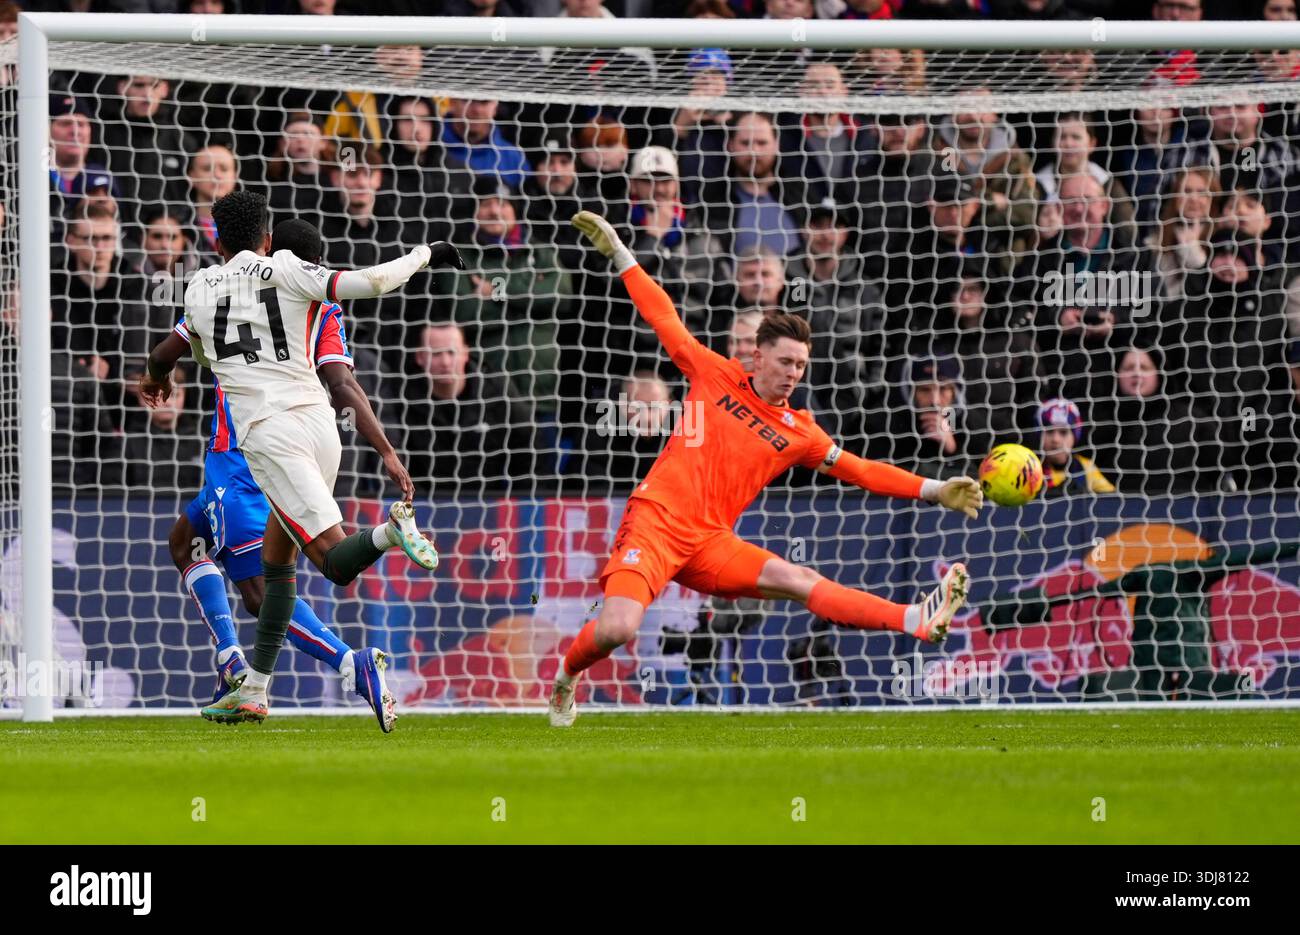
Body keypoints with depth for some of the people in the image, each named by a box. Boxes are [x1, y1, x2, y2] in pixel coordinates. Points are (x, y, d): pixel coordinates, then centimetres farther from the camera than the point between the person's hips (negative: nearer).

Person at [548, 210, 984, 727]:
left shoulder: (798, 432, 12)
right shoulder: (715, 375, 5)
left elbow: (859, 469, 16)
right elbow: (666, 320, 12)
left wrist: (935, 490, 9)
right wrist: (618, 253, 15)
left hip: (710, 543, 3)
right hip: (656, 521, -3)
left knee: (799, 580, -15)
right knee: (618, 629, -26)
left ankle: (919, 621, -26)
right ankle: (565, 678, 5)